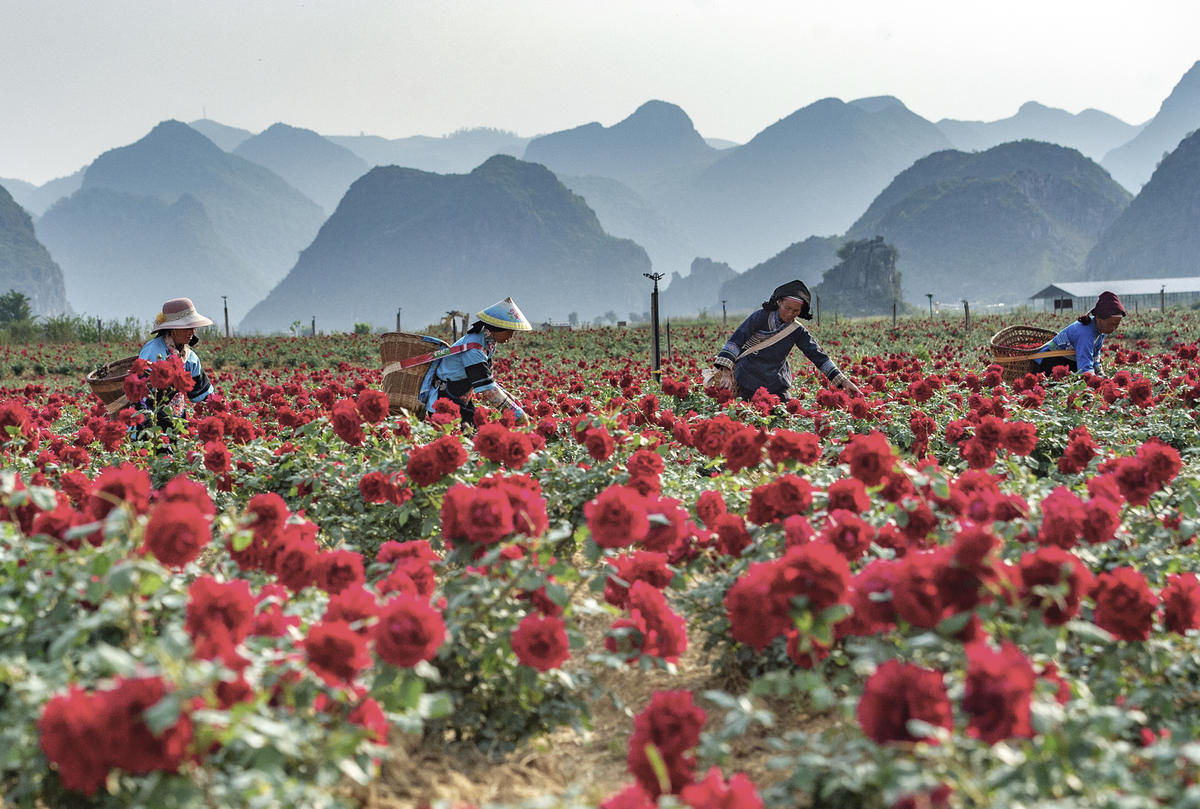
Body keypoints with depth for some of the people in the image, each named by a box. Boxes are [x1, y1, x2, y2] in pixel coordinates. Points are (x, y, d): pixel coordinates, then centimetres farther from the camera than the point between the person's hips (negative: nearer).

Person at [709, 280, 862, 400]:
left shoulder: (798, 332, 0)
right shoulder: (761, 317, -9)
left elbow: (818, 356, -1)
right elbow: (735, 340, -15)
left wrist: (843, 380, -9)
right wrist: (726, 371, -28)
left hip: (775, 386, 3)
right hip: (746, 384, -3)